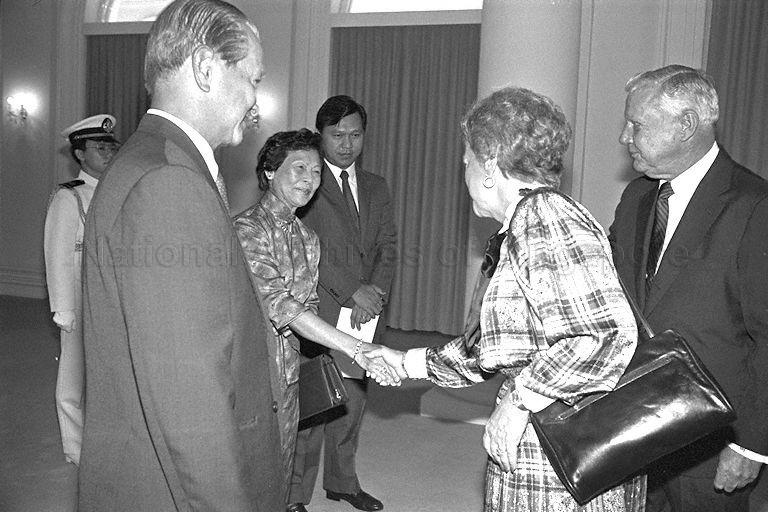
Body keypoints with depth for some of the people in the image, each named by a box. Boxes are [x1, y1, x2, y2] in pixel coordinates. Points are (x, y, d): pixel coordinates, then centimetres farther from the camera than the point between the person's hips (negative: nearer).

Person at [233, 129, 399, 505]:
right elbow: (279, 304, -22)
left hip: (287, 374, 7)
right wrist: (354, 348, -26)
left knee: (280, 475, 14)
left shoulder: (307, 238, 11)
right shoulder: (247, 229, -14)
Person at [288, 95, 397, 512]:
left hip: (363, 314, 5)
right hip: (317, 315, -5)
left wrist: (375, 290, -7)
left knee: (352, 404, 13)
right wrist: (352, 290, -15)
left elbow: (387, 247, 11)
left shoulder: (376, 188, 17)